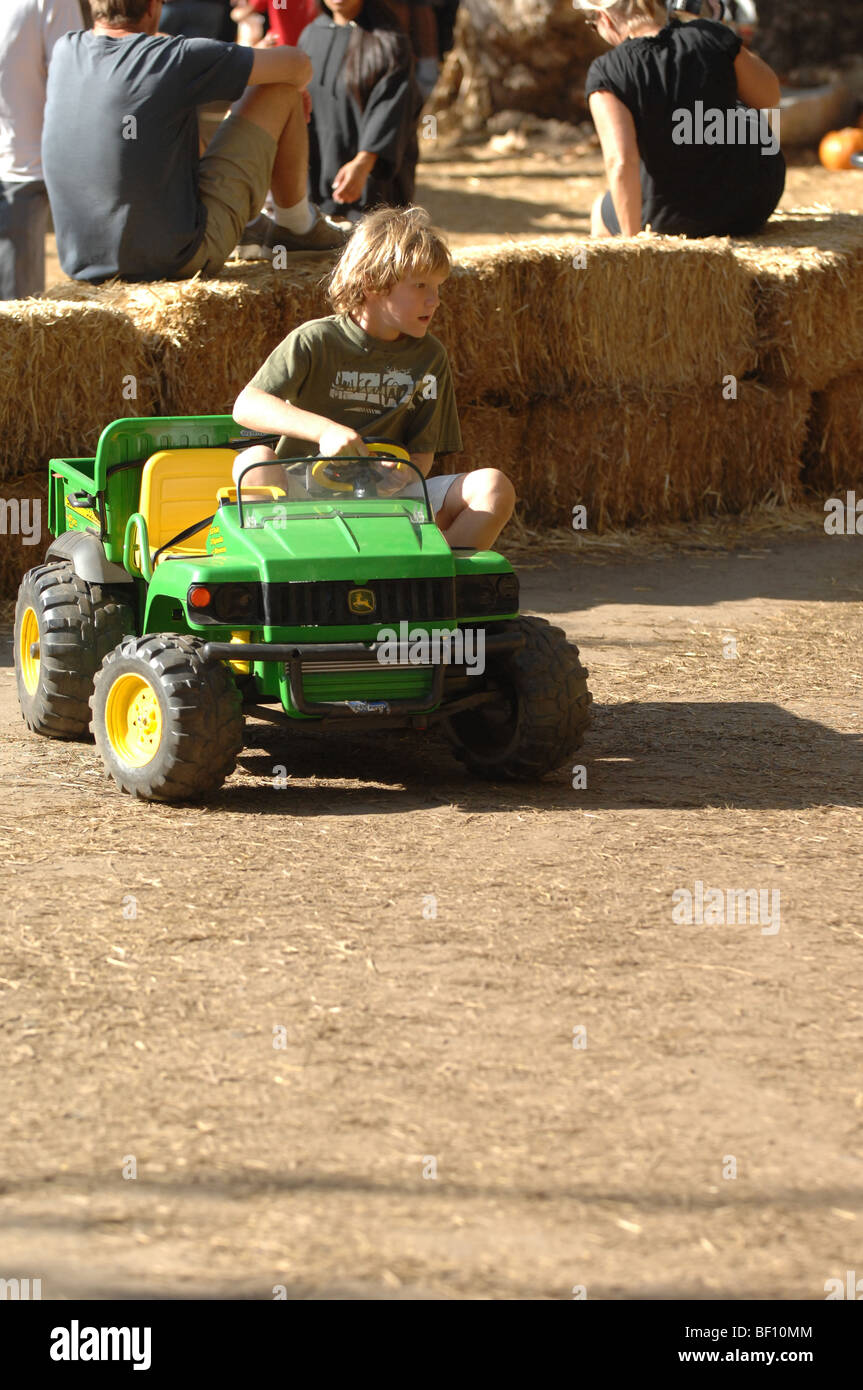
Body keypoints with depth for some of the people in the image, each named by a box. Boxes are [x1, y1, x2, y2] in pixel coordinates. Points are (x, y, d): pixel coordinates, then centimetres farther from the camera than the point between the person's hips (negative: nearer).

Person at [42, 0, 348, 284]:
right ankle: (296, 223, 26)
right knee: (281, 89, 5)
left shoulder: (65, 53, -1)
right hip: (178, 259, -6)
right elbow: (297, 66, -4)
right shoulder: (175, 59, -17)